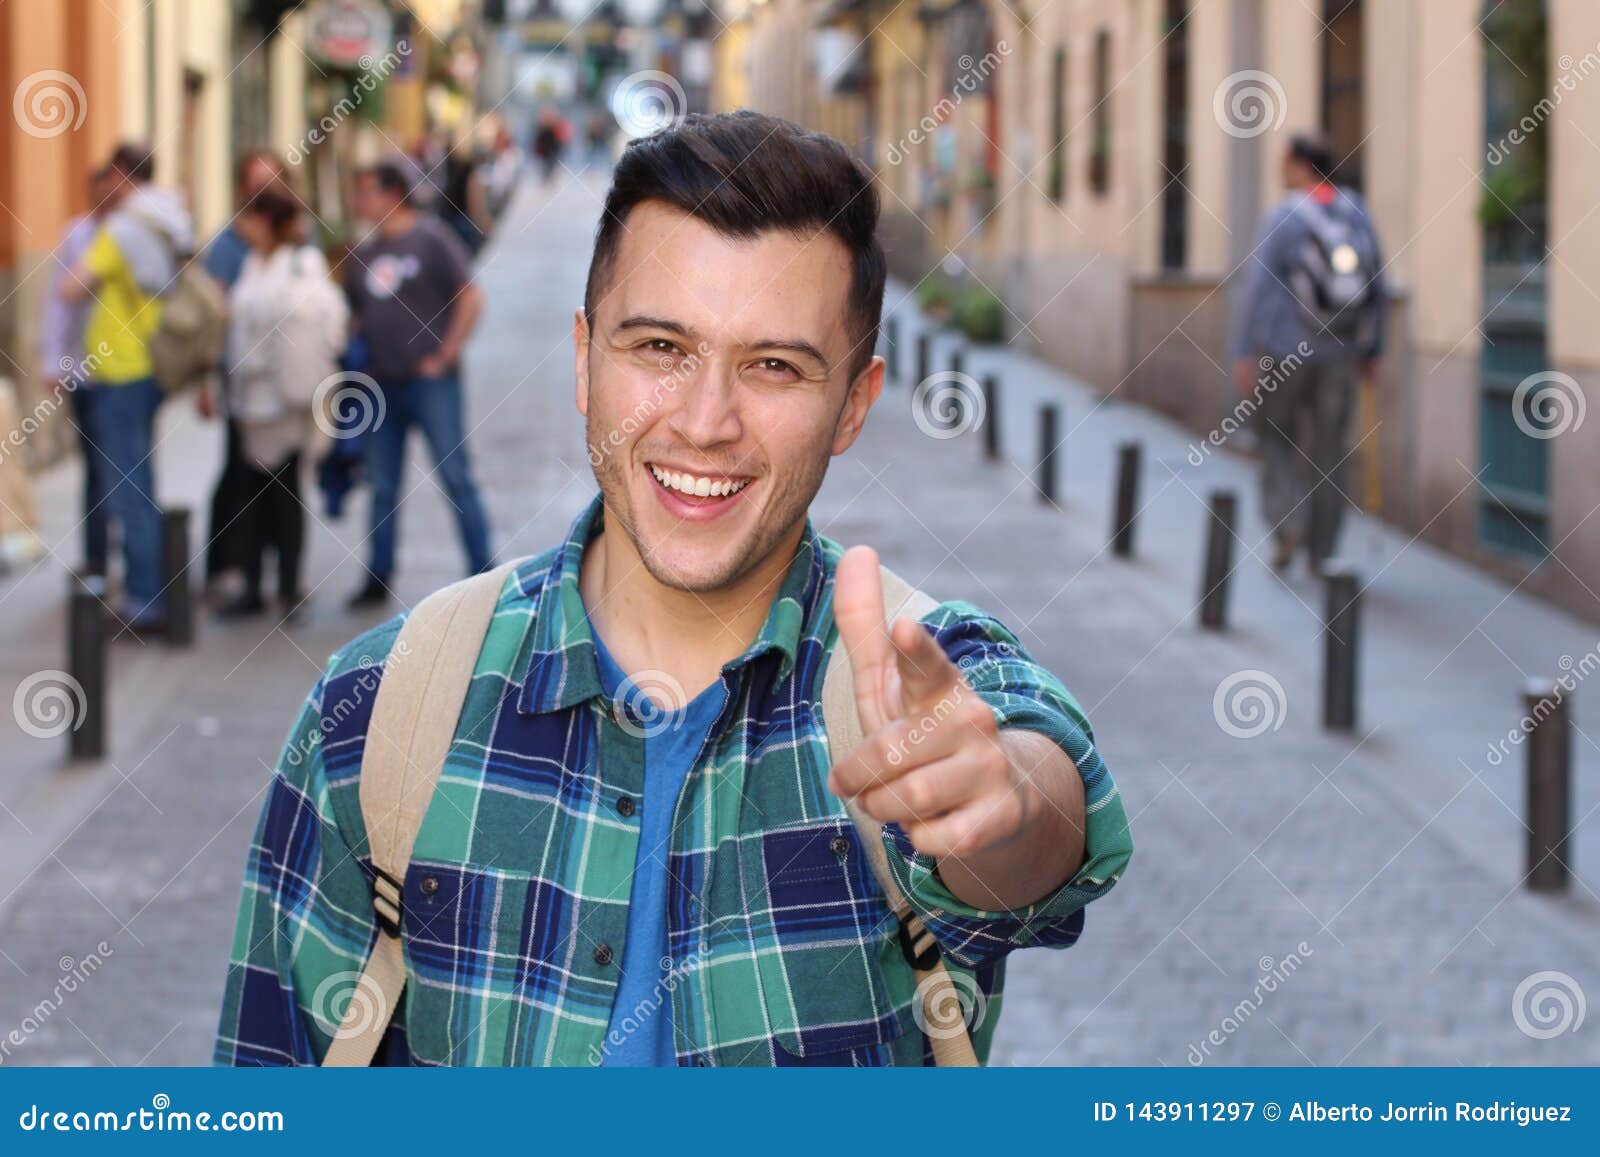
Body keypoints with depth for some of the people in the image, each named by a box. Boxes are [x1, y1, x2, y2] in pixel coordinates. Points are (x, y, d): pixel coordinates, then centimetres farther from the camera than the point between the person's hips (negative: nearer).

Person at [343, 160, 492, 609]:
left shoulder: (431, 238, -5)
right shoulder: (365, 252, 12)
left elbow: (471, 298, -9)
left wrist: (444, 356, -11)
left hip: (430, 382, -6)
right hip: (382, 383, 6)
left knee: (455, 477, -6)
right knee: (383, 488, 9)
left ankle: (482, 570, -2)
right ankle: (377, 579, 16)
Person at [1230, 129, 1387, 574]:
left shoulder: (1283, 218, -13)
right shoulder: (1356, 214, 2)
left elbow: (1256, 288, -17)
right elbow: (1377, 288, 7)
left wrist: (1243, 354, -15)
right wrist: (1372, 349, 16)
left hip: (1286, 350, -4)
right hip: (1339, 352, 4)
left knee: (1277, 437, 14)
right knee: (1328, 451, 10)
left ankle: (1287, 523, -6)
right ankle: (1321, 551, 12)